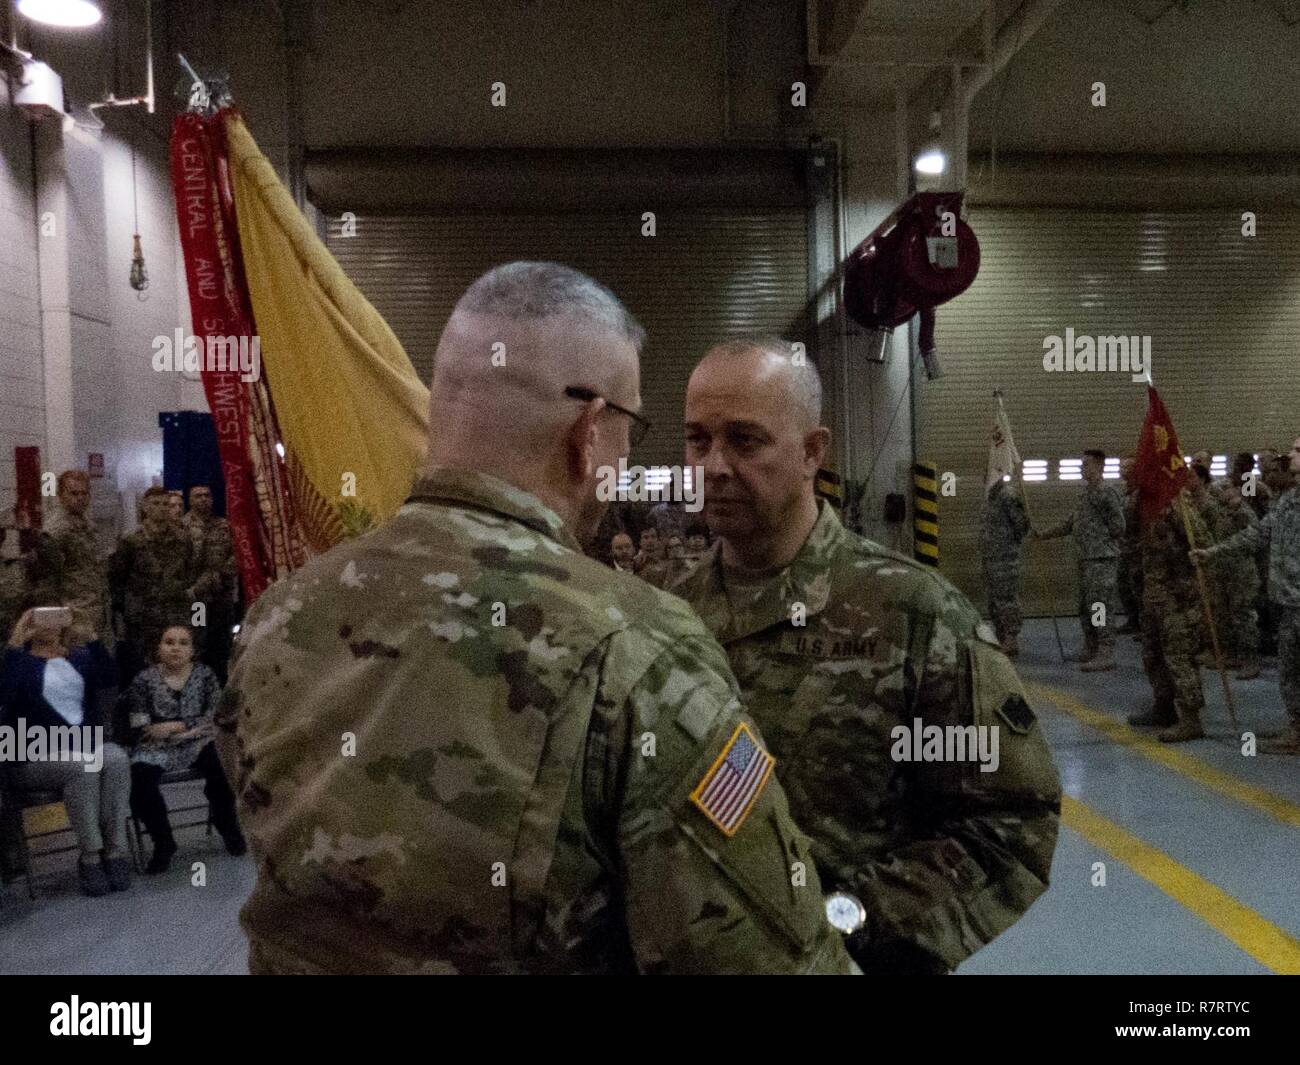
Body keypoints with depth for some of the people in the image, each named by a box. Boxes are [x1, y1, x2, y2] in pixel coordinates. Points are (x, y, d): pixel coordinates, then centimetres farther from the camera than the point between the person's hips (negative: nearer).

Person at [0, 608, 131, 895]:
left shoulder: (80, 655, 16)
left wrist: (90, 635, -7)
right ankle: (90, 858, -28)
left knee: (116, 758, -31)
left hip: (88, 744, 3)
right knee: (82, 766, -35)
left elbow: (109, 681, -4)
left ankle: (115, 852, -30)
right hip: (39, 755, -3)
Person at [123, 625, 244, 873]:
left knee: (221, 765, -30)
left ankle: (227, 827, -2)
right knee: (140, 780, -31)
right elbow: (140, 726, -5)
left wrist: (176, 726, -15)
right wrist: (194, 727, -13)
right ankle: (163, 843, -9)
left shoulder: (204, 675, 6)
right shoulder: (144, 679, 3)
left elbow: (214, 717, -1)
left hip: (198, 744, 0)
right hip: (157, 748, 0)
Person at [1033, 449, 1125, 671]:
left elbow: (1118, 527, -13)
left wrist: (1098, 539, -1)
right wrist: (1043, 535, 15)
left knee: (1099, 608, -10)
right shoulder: (1085, 495, 17)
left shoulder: (1107, 494, -11)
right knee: (1085, 608, 14)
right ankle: (1091, 650, 24)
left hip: (1103, 560, -9)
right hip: (1086, 560, 9)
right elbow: (1070, 524, 22)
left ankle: (1106, 655, -8)